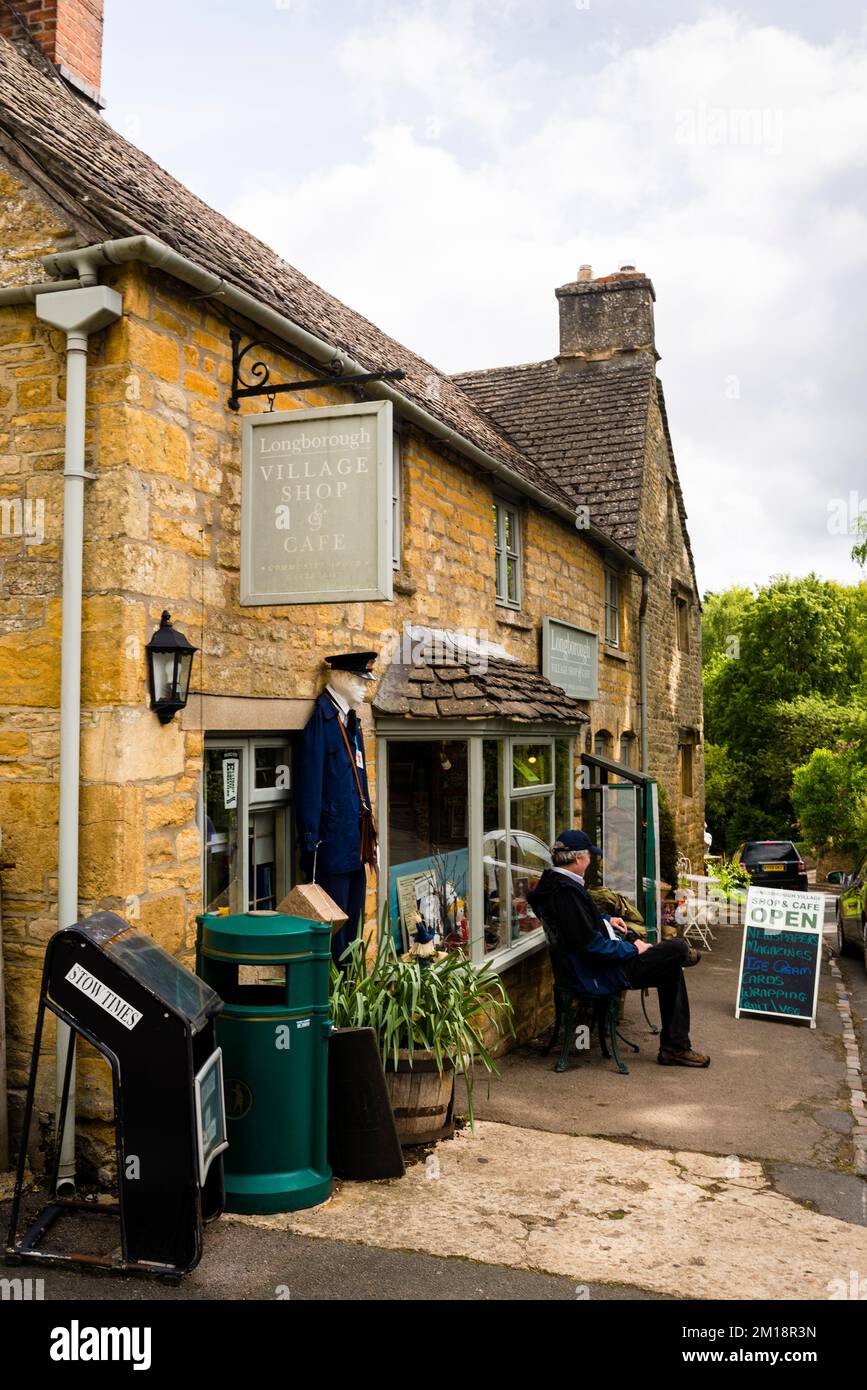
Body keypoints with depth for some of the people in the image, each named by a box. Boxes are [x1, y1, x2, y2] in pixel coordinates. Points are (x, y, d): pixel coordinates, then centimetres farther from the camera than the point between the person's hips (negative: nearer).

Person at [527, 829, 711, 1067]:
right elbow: (591, 945, -28)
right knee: (678, 947, -9)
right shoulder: (566, 892, -26)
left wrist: (606, 920, 17)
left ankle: (675, 1048, 22)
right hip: (601, 973, -11)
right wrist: (632, 949, -15)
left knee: (671, 972, 15)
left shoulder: (553, 883, 7)